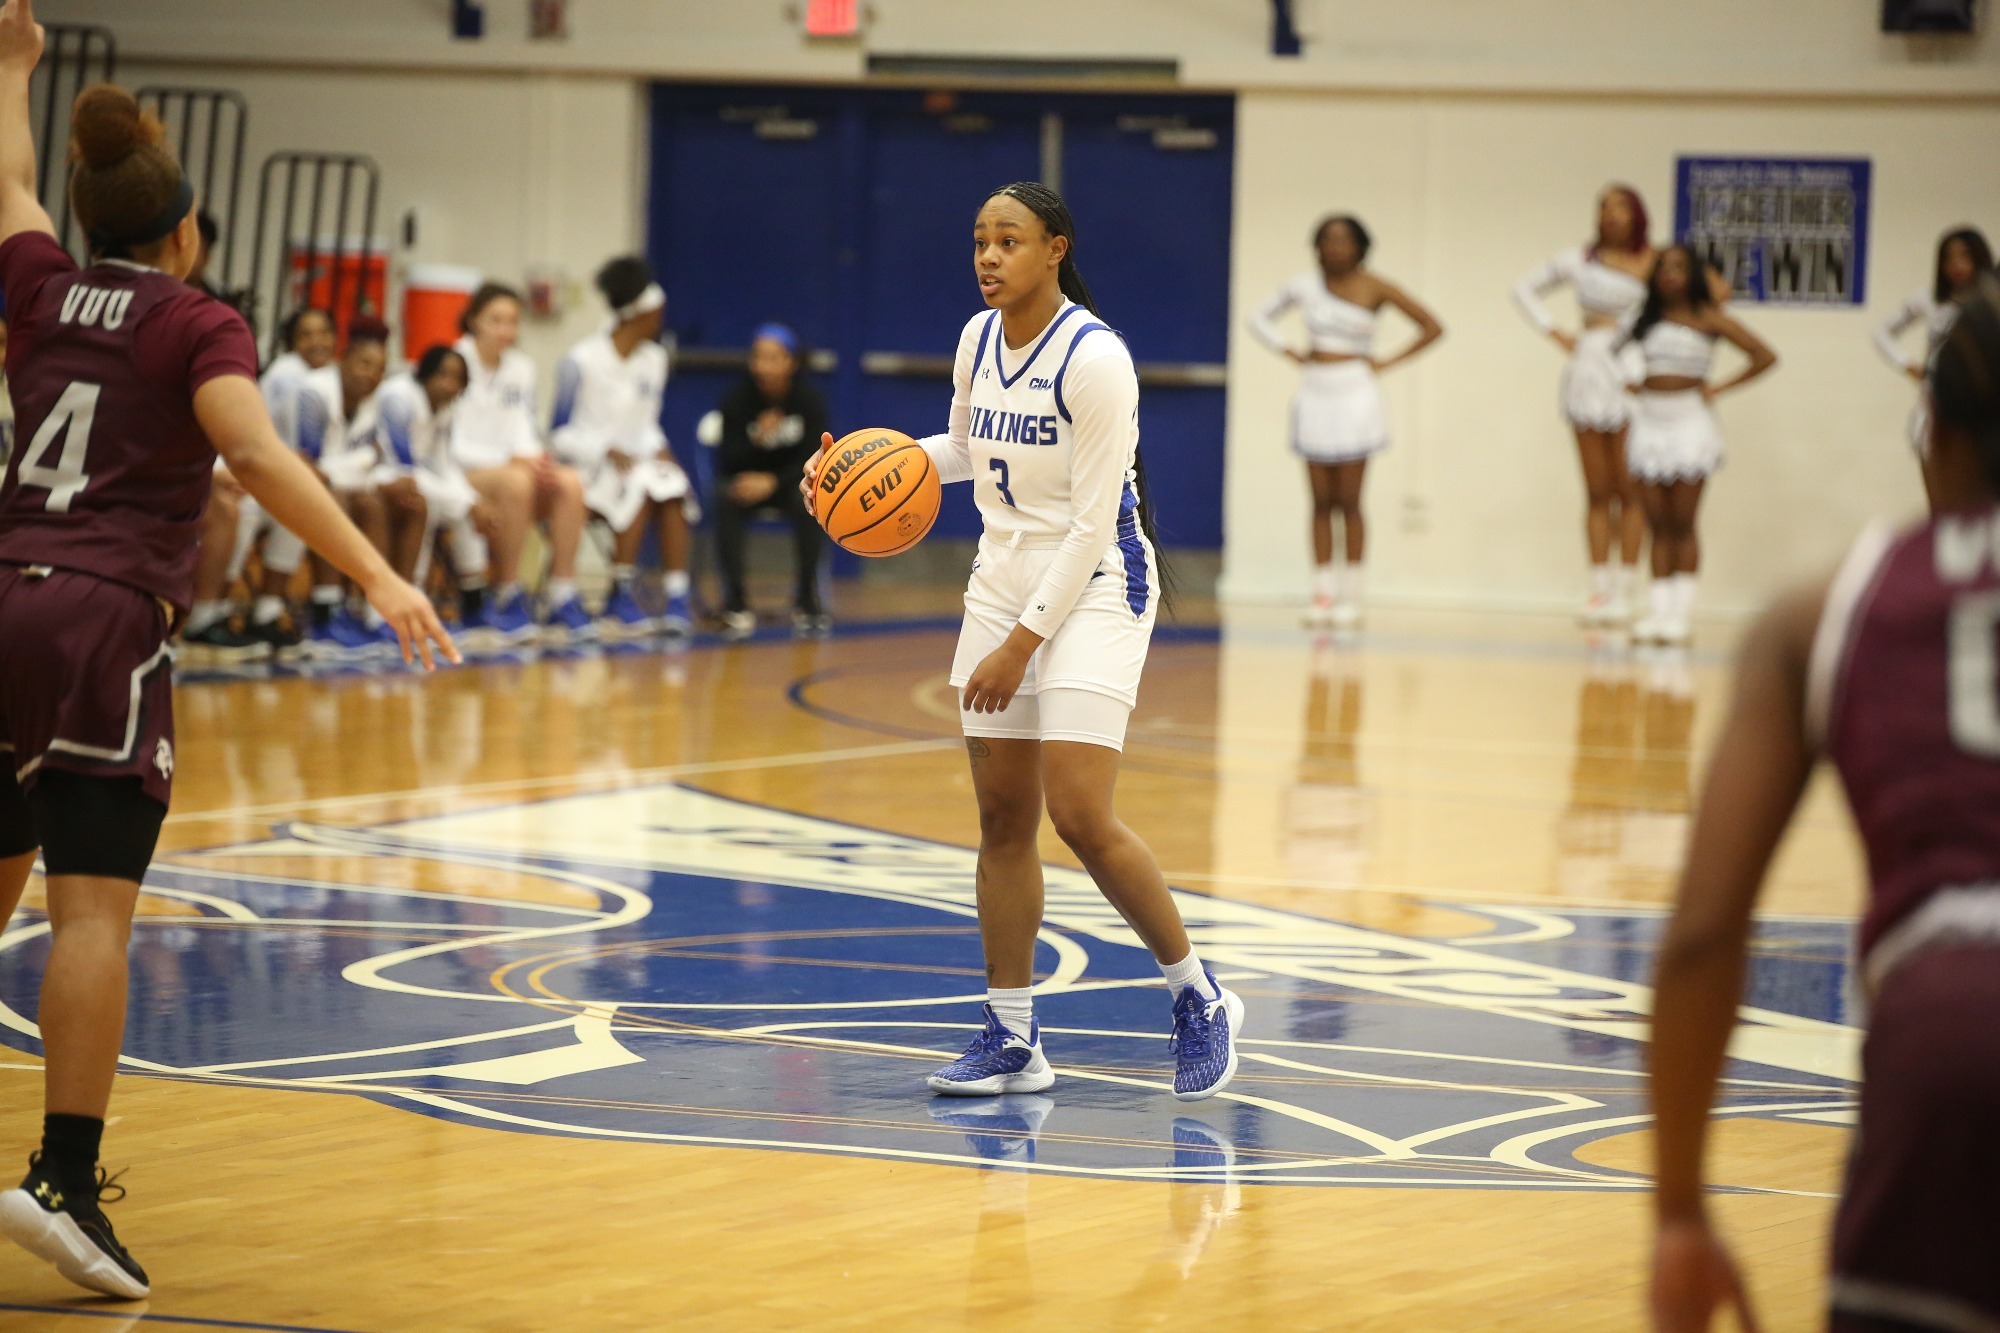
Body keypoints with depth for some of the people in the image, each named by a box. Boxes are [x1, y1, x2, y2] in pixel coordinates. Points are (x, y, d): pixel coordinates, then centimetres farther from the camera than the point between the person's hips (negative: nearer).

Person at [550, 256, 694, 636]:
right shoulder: (582, 362, -7)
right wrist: (607, 452, -19)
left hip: (635, 460, 5)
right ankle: (621, 598, -28)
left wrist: (659, 449, -3)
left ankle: (678, 600, -32)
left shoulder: (653, 359, 11)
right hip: (588, 468, -5)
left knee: (672, 488, -28)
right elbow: (561, 434, -5)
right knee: (639, 487, -34)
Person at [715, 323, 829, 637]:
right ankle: (736, 603, -30)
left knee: (808, 503, -33)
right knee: (727, 503, -33)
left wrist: (772, 481, -26)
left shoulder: (809, 398, -10)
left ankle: (806, 601, -21)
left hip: (790, 481, 0)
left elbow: (811, 460, -11)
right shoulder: (736, 400, -11)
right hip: (747, 480, 0)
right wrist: (756, 440, -32)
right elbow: (727, 463, -13)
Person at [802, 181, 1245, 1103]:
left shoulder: (1094, 357, -18)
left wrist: (1023, 641, -19)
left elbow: (1092, 524, -19)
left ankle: (1198, 1000, 2)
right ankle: (1012, 1040, 12)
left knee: (1080, 817, -16)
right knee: (1003, 818, 5)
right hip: (1003, 580, 7)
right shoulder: (978, 338, 4)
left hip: (1093, 587, -7)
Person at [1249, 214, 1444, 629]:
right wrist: (1289, 350, 5)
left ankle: (1351, 598, 2)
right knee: (1322, 502, 4)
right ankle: (1322, 595, 6)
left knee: (1348, 502, -2)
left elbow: (1432, 327, 0)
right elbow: (1260, 318, 20)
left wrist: (1389, 362, -4)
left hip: (1355, 395, -3)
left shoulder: (1375, 289, -3)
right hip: (1314, 393, 3)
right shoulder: (1305, 285, 5)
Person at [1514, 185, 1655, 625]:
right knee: (1597, 492, 3)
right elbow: (1525, 288, 23)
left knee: (1629, 490, -3)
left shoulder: (1658, 263, 3)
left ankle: (1623, 592, -2)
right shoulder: (1580, 260, 11)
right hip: (1590, 371, 2)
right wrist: (1554, 332, 9)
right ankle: (1599, 589, 5)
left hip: (1633, 375, -2)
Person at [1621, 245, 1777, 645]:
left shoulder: (1707, 319, -2)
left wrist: (1720, 388, -5)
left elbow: (1764, 356, -3)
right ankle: (1657, 611, 3)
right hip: (1650, 420, 4)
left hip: (1689, 421, -4)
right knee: (1658, 526, 3)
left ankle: (1680, 614, -3)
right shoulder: (1645, 320, 11)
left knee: (1682, 525, -3)